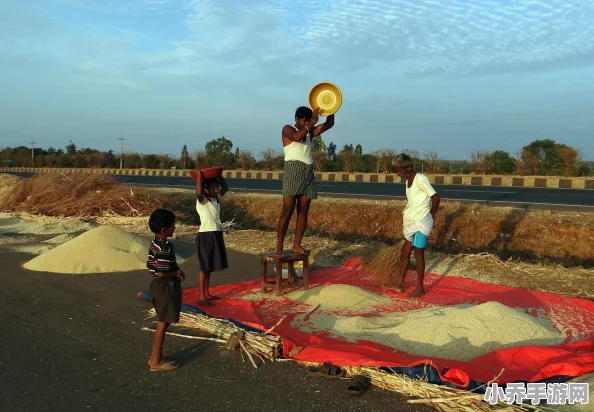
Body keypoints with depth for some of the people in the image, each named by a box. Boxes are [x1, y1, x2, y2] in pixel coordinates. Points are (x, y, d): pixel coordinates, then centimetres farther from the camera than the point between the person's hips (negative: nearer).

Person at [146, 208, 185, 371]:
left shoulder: (154, 244, 4)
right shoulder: (165, 249, -25)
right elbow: (162, 273, -28)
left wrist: (175, 270, 7)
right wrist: (178, 273, -11)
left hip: (158, 285, 10)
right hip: (166, 287, -10)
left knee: (162, 322, 19)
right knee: (163, 323, 2)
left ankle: (155, 357, 28)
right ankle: (156, 362, 12)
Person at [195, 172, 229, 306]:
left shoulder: (216, 199, 11)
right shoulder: (202, 201, -12)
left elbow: (225, 188, 23)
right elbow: (198, 193, -34)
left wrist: (219, 175, 12)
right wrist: (199, 177, -28)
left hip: (216, 235, 8)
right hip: (206, 236, -8)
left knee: (210, 266, 15)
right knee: (204, 267, -4)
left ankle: (206, 293, 25)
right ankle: (201, 297, 1)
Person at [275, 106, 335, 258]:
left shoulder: (310, 131, 19)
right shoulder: (287, 129, 1)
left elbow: (329, 124, 18)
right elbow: (297, 137, -20)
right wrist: (313, 121, -19)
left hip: (308, 173, 7)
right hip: (293, 172, -7)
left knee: (303, 212, 5)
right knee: (287, 212, -10)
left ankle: (297, 245, 11)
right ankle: (279, 247, -8)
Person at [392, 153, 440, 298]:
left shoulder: (420, 179, -17)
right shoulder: (408, 180, 10)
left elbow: (436, 198, -19)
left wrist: (431, 216, -6)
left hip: (421, 222, -9)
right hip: (412, 222, 9)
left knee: (418, 253, -3)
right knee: (405, 251, 13)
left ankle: (420, 288, 8)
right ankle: (400, 282, 24)